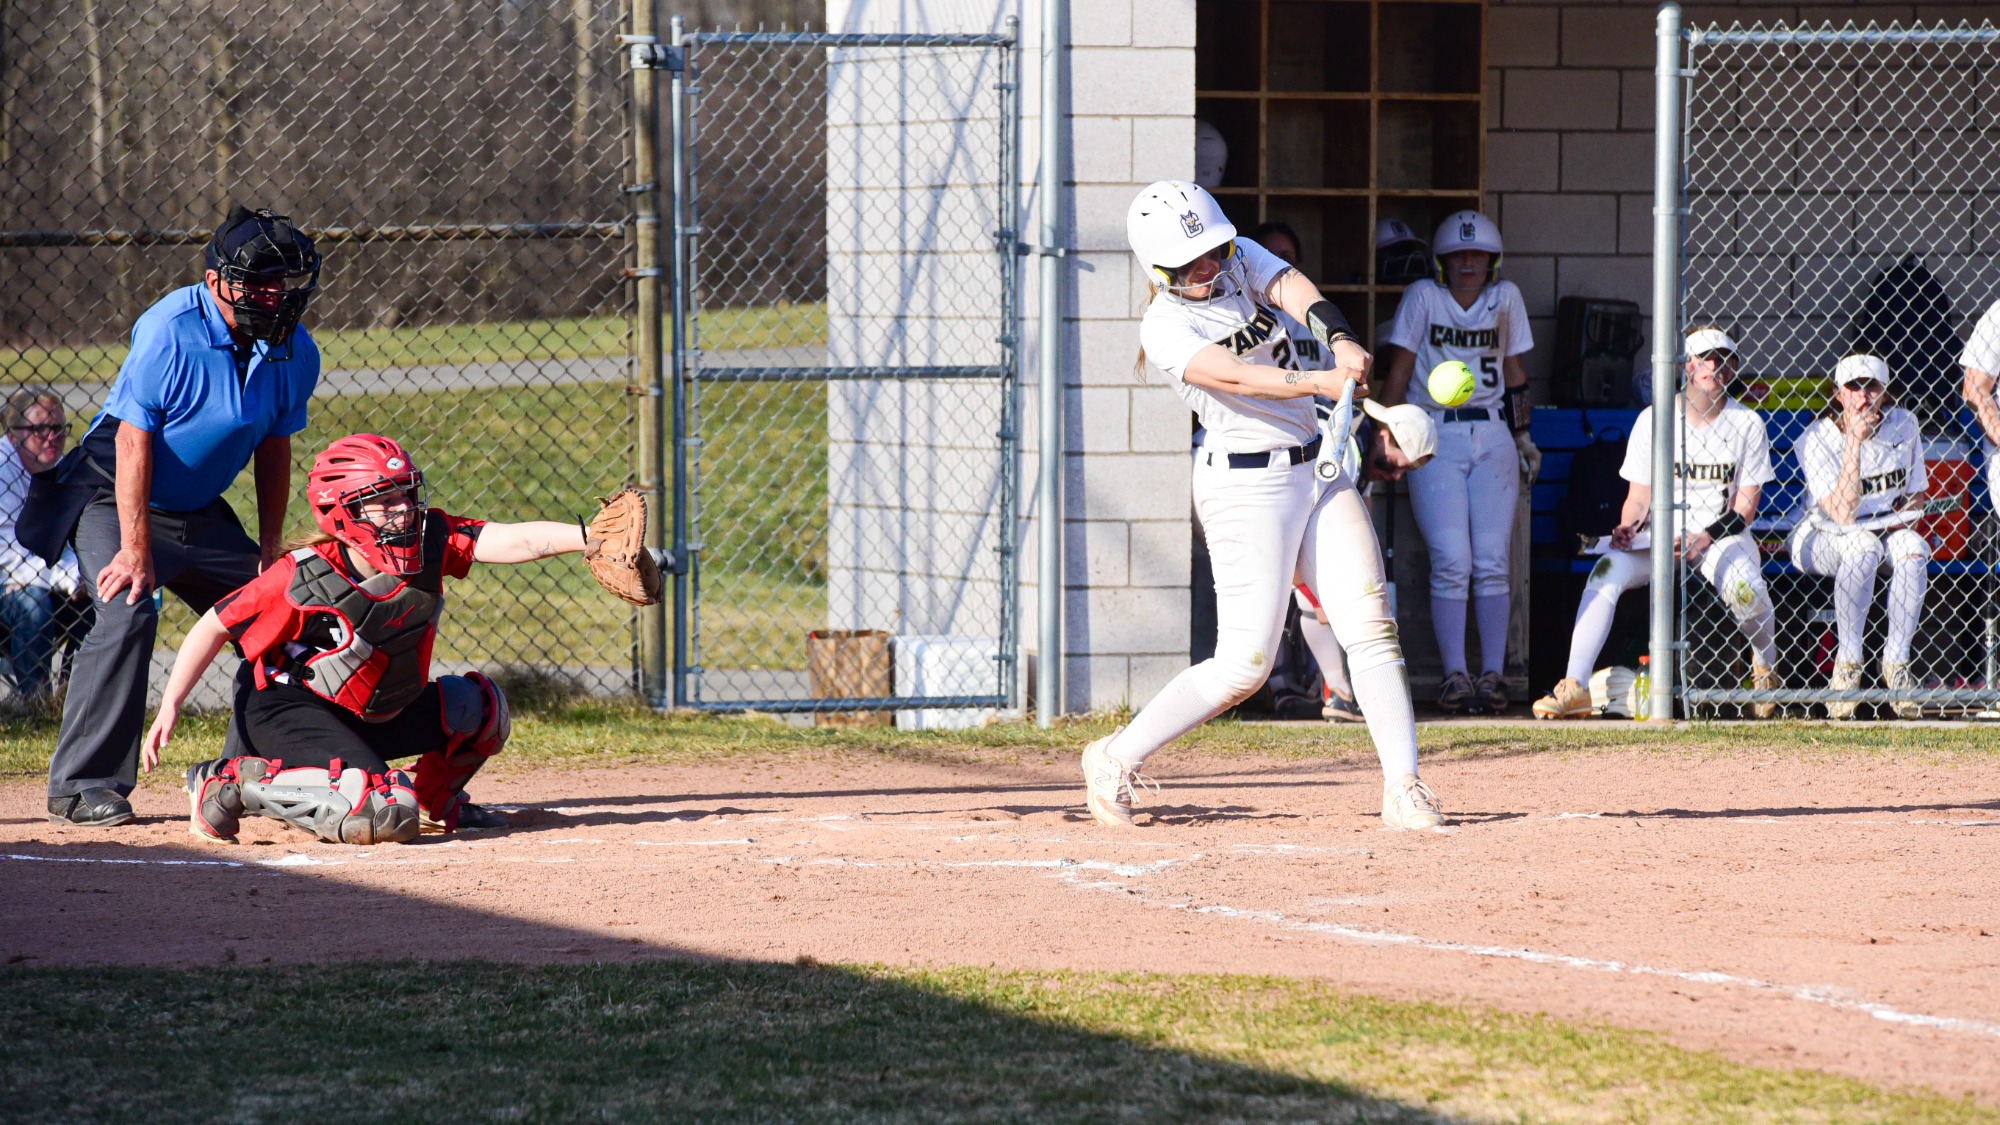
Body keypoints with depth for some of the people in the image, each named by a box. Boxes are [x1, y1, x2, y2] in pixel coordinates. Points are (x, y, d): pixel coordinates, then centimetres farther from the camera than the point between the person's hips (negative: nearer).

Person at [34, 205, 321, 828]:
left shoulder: (294, 351, -7)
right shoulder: (169, 331, -25)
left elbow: (274, 449, 6)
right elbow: (133, 441, -24)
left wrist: (269, 551, 2)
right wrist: (135, 549, -28)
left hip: (202, 513, 7)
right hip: (115, 498, -7)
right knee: (128, 612, -27)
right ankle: (82, 786, -24)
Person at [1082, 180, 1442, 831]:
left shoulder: (1241, 260, 5)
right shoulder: (1166, 330, -11)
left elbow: (1295, 290, -14)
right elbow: (1234, 375, -28)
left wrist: (1339, 339, -35)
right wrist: (1319, 382, -43)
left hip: (1318, 472, 6)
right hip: (1246, 486, -6)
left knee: (1370, 626, -6)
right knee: (1244, 664, -7)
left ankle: (1404, 789, -7)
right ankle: (1115, 759, 8)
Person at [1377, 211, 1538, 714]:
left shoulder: (1505, 299, 8)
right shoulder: (1422, 297, -1)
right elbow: (1398, 371, 0)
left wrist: (1523, 436, 17)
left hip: (1492, 434, 3)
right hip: (1435, 438, -3)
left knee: (1492, 562, -2)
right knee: (1451, 562, -10)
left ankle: (1493, 674, 1)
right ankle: (1454, 675, -7)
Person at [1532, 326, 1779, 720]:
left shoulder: (1747, 424, 2)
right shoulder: (1653, 420, 4)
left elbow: (1744, 508, -2)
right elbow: (1639, 498, 3)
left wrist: (1704, 538, -20)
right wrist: (1628, 528, -20)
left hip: (1721, 535, -1)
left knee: (1745, 586, -34)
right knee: (1607, 571, -27)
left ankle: (1765, 668, -2)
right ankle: (1575, 688, -33)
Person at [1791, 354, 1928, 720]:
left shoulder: (1903, 425, -3)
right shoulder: (1817, 441, -17)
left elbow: (1916, 493, 11)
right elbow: (1842, 515, -27)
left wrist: (1903, 517, -13)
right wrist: (1854, 442, -29)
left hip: (1888, 530, 4)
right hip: (1822, 539, -4)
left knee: (1914, 548, -30)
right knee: (1864, 546, -37)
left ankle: (1896, 662, -23)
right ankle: (1848, 663, -27)